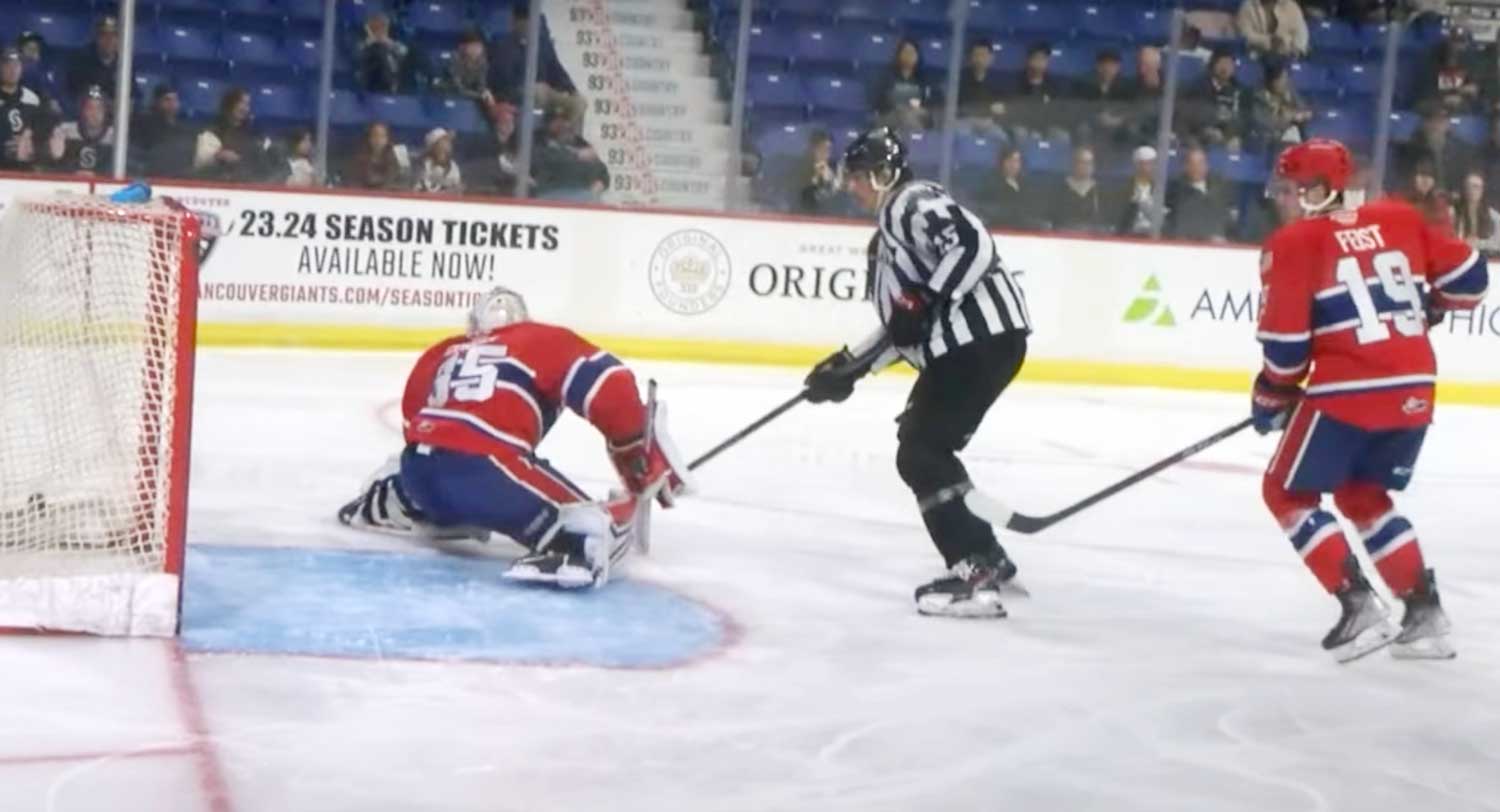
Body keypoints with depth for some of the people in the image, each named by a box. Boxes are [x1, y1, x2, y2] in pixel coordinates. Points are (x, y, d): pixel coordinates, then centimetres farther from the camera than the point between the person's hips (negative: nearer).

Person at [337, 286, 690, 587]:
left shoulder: (440, 354, 28)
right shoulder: (543, 342, 12)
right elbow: (608, 386, -1)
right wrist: (637, 452, 9)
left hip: (418, 470, 7)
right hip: (482, 468, -7)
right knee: (595, 527, -14)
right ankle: (569, 550, -43)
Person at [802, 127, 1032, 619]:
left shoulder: (916, 203, -7)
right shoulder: (888, 233, 25)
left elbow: (973, 247, -23)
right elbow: (902, 327, 25)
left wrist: (926, 302, -22)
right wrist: (848, 367, 20)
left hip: (984, 338, -11)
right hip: (959, 345, 11)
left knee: (920, 455, -13)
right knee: (921, 447, 20)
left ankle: (974, 572, -19)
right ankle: (985, 555, 25)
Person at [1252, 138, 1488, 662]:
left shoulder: (1293, 244, -4)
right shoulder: (1400, 219, 10)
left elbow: (1285, 341, -7)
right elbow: (1469, 274, 14)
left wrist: (1272, 398, 10)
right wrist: (1426, 309, 34)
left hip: (1347, 390, -6)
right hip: (1413, 390, 6)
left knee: (1287, 493, 12)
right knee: (1363, 497, 26)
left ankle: (1359, 605, -1)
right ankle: (1425, 612, 18)